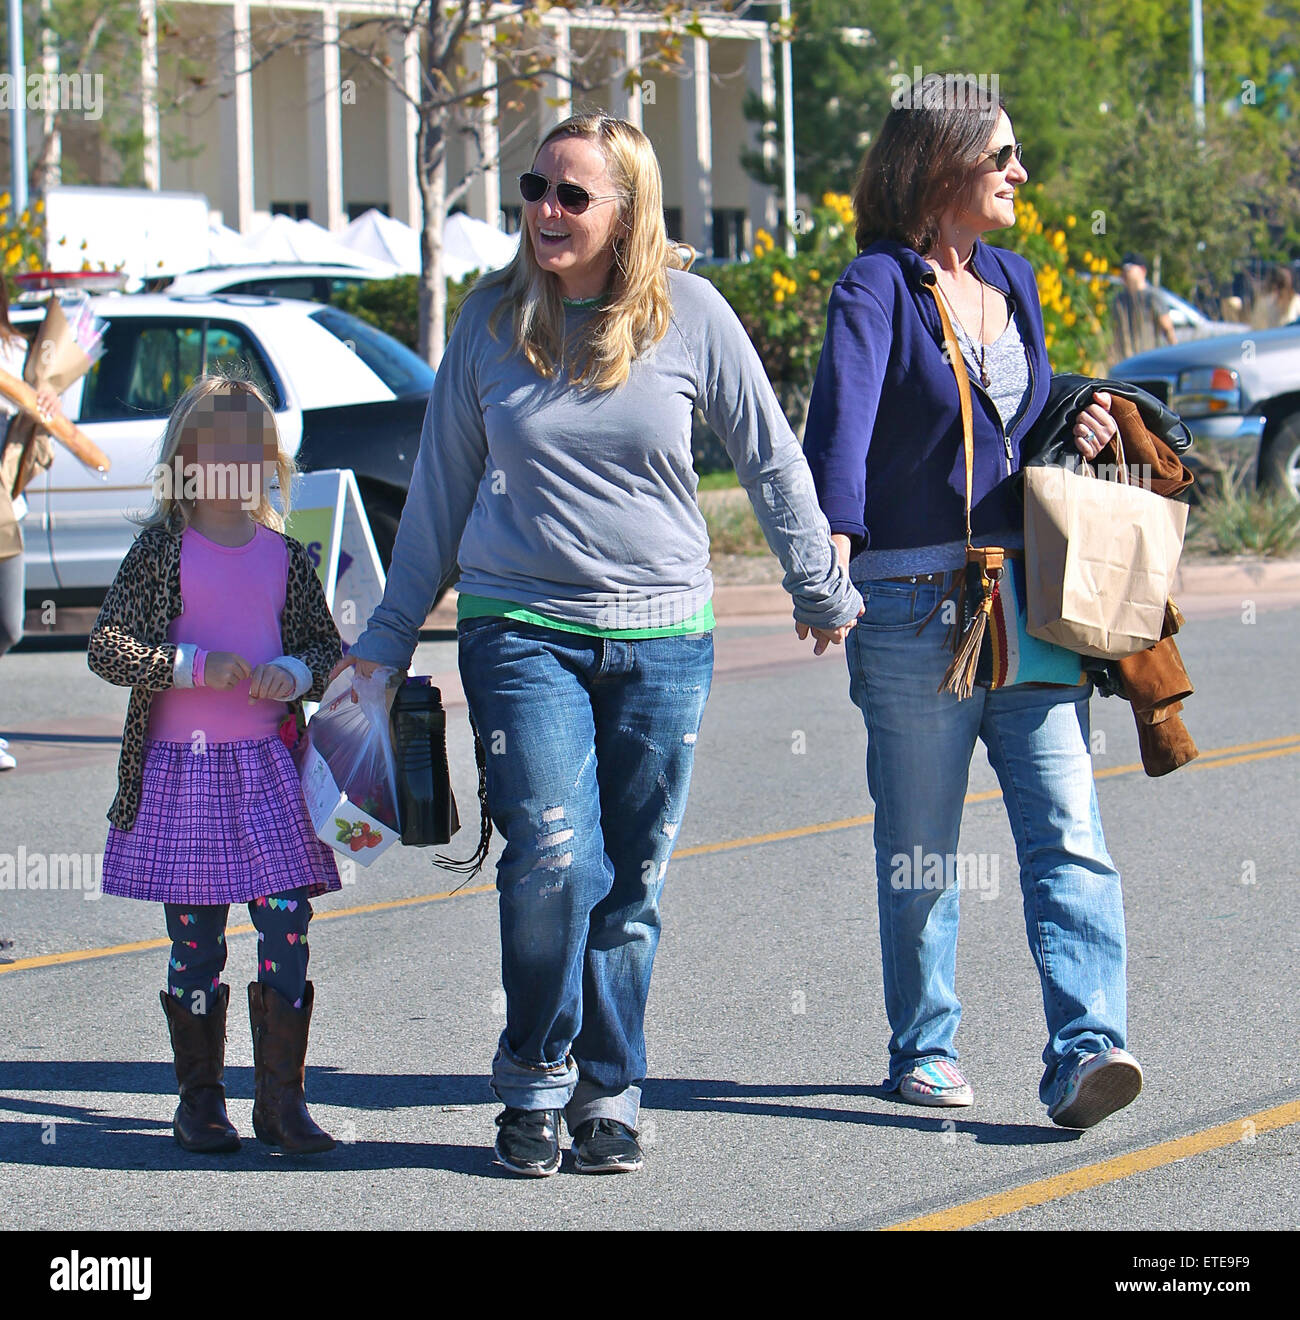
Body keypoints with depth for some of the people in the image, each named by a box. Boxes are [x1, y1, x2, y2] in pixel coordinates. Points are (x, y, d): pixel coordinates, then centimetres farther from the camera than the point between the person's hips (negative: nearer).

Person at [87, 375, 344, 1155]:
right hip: (180, 767, -2)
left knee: (287, 929, -6)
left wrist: (295, 673, -9)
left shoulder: (284, 556, 9)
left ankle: (282, 1098, 2)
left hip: (269, 768, 2)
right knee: (195, 942, 3)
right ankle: (201, 1101, 13)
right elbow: (107, 649, -6)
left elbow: (328, 647, 13)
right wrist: (195, 665, -17)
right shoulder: (161, 551, 0)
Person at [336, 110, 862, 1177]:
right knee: (553, 860, -14)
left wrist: (821, 590, 19)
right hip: (522, 626, 0)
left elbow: (770, 458, 11)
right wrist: (388, 638, 14)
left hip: (664, 638, 1)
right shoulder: (494, 319, 2)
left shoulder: (690, 315, -1)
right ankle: (535, 1082, 6)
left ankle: (609, 1096, 18)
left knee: (631, 885, 4)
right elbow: (442, 486, 11)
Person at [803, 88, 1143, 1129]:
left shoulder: (1014, 281, 16)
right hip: (915, 604, -5)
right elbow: (843, 418, -21)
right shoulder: (878, 287, -5)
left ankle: (1085, 1051, -15)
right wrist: (834, 543, -38)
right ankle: (926, 1050, 19)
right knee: (919, 847, 6)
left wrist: (1084, 437, 5)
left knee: (1069, 834, -9)